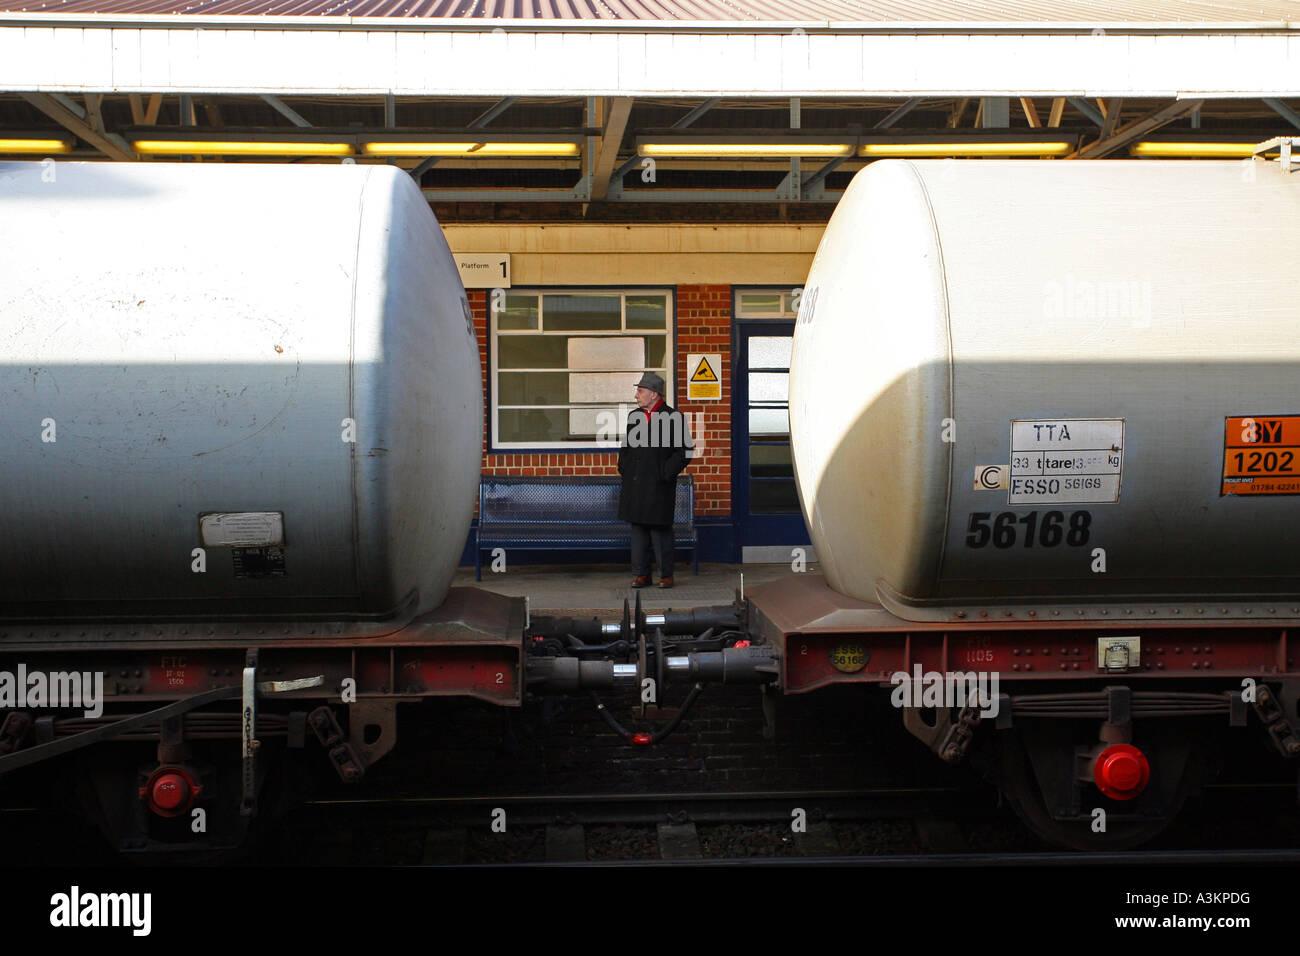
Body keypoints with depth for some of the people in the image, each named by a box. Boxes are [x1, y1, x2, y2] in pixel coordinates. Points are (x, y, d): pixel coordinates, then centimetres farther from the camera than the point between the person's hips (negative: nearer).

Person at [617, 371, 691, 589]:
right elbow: (625, 446, 23)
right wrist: (624, 469, 11)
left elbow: (682, 451, -6)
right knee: (638, 529, 7)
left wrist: (665, 474, -11)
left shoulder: (674, 418, -5)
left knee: (661, 530, -1)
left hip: (659, 487, -5)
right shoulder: (634, 416, 13)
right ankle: (642, 573, 14)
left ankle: (666, 575, 8)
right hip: (634, 485, 6)